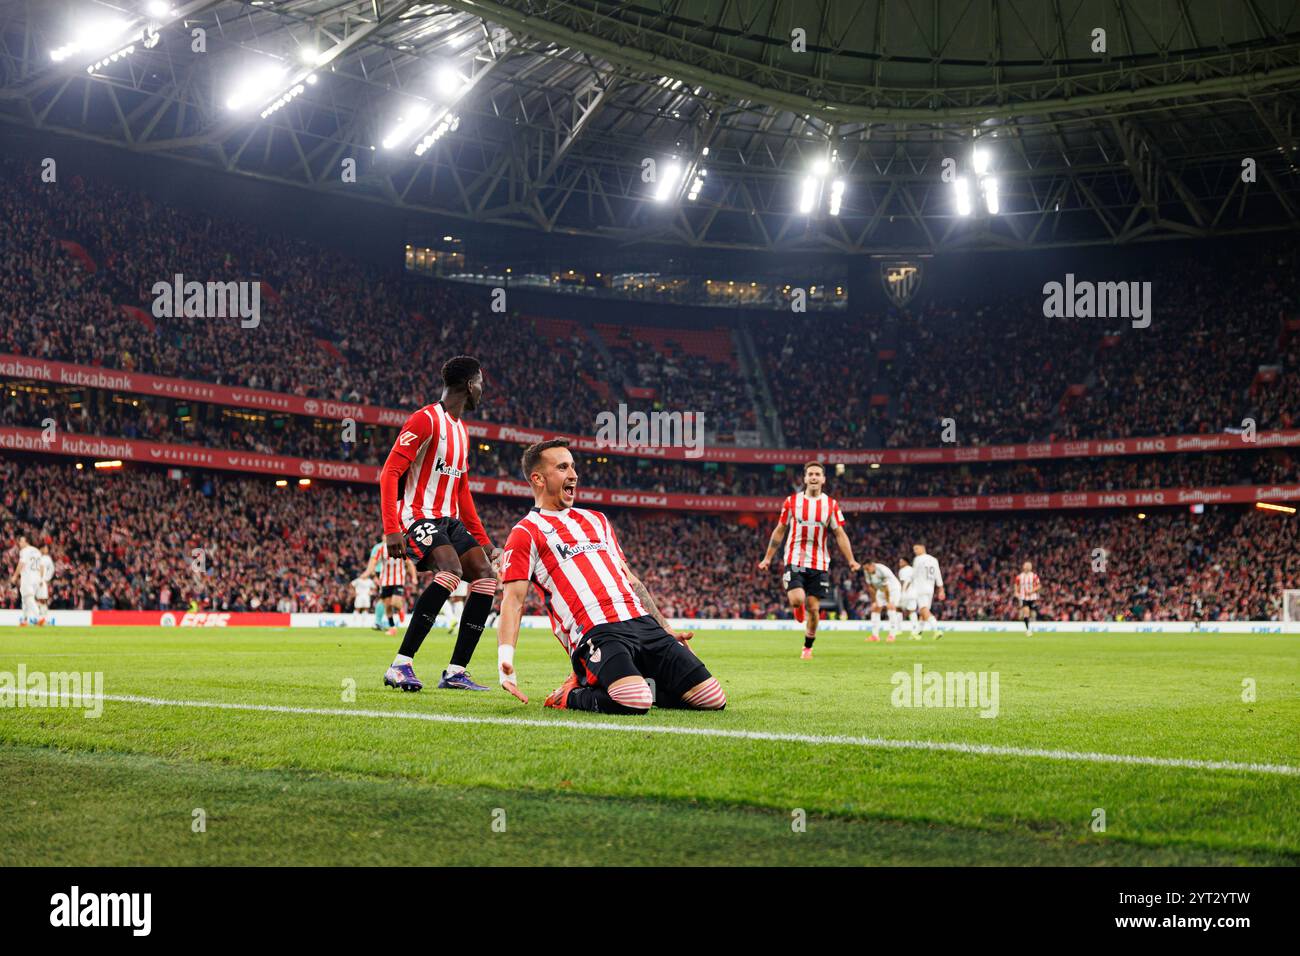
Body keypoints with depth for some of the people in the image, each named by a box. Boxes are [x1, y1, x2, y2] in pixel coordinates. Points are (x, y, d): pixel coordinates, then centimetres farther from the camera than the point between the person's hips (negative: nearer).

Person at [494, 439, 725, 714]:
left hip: (642, 623, 7)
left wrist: (666, 629, 25)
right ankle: (574, 695, -4)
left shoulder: (596, 520, 27)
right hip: (595, 633, -7)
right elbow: (513, 599, -4)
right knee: (635, 703, -34)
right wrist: (505, 655, -20)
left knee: (712, 700, -6)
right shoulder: (527, 533, 5)